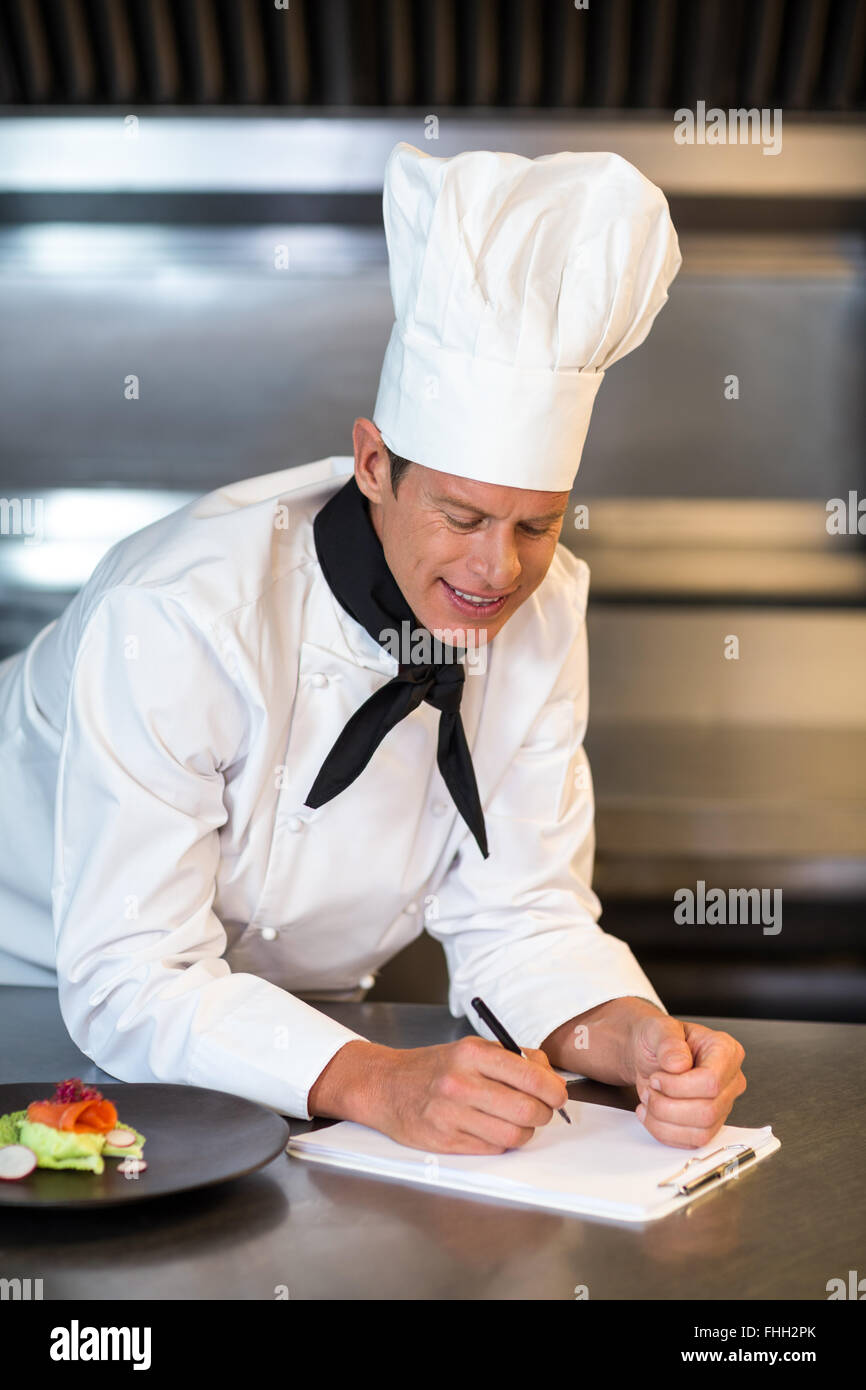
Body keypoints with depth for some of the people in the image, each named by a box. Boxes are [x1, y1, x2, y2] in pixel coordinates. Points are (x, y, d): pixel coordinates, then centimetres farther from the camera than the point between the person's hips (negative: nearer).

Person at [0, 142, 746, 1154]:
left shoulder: (543, 607, -12)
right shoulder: (176, 615, -30)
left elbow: (517, 919, -10)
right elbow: (133, 981, -31)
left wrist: (637, 1039, -31)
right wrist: (376, 1082, -45)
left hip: (281, 1032, 5)